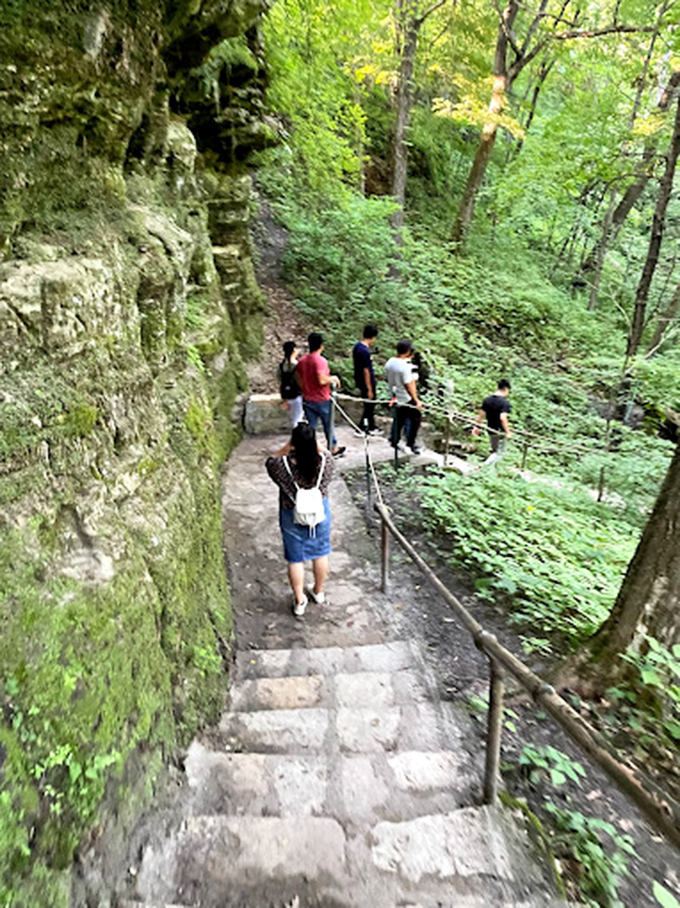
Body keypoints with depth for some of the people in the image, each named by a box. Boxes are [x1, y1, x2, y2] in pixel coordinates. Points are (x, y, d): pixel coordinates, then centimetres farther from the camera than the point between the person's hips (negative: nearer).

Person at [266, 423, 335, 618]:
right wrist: (312, 443, 0)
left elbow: (270, 462, -3)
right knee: (320, 553, 23)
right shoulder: (325, 461, -21)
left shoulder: (282, 465, -26)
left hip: (292, 517, -2)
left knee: (295, 559, 16)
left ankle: (299, 601, 29)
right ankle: (318, 592, 42)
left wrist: (288, 445, -7)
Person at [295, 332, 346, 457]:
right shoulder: (320, 360, -19)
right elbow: (322, 380, -28)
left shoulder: (301, 361, 3)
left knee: (311, 427, 10)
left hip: (308, 400, 5)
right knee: (328, 426, 14)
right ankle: (333, 449, 31)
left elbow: (299, 380, 11)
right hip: (322, 400, -5)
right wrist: (333, 378, -10)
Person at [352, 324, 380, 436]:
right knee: (369, 405, 6)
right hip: (366, 383, -9)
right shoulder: (365, 351, -26)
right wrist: (369, 389, -18)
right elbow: (366, 371, -24)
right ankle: (361, 429, 16)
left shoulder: (357, 346, 2)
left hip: (359, 381, 9)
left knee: (370, 405, 20)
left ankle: (371, 428, 31)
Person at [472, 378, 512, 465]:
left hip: (490, 430, 7)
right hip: (500, 432, -7)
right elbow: (503, 418, -30)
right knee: (498, 452, 6)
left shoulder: (487, 399, 1)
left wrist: (477, 427, 18)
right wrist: (507, 432, -24)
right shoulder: (505, 402, -20)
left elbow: (481, 415, 7)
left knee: (494, 450, 24)